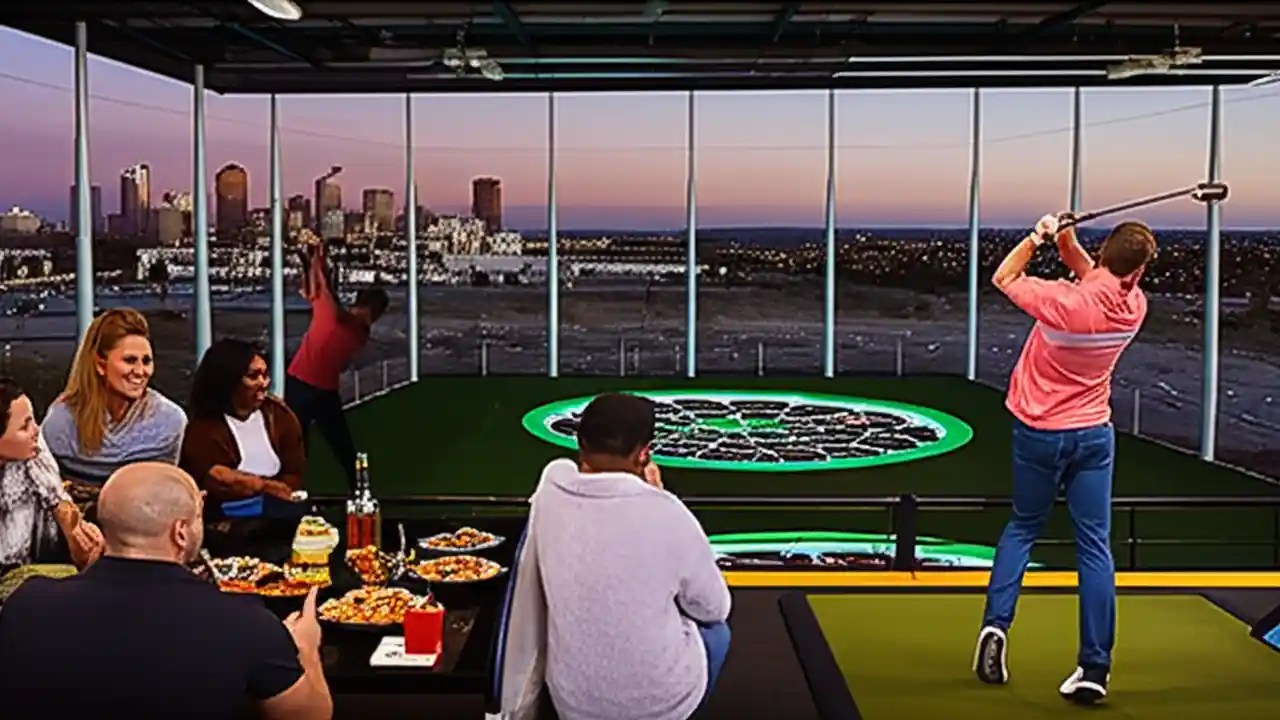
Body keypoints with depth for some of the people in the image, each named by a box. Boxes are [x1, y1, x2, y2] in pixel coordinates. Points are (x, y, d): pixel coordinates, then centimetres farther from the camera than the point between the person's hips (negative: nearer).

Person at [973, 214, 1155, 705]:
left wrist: (1037, 237, 1)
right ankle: (1095, 669, 3)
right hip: (1093, 434, 2)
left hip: (1038, 434, -2)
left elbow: (1003, 279, -6)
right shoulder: (1134, 307, -7)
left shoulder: (1066, 302, -23)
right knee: (1095, 547, 4)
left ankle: (996, 625, 5)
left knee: (1022, 528, 18)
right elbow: (1094, 277, 13)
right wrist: (1066, 239, -2)